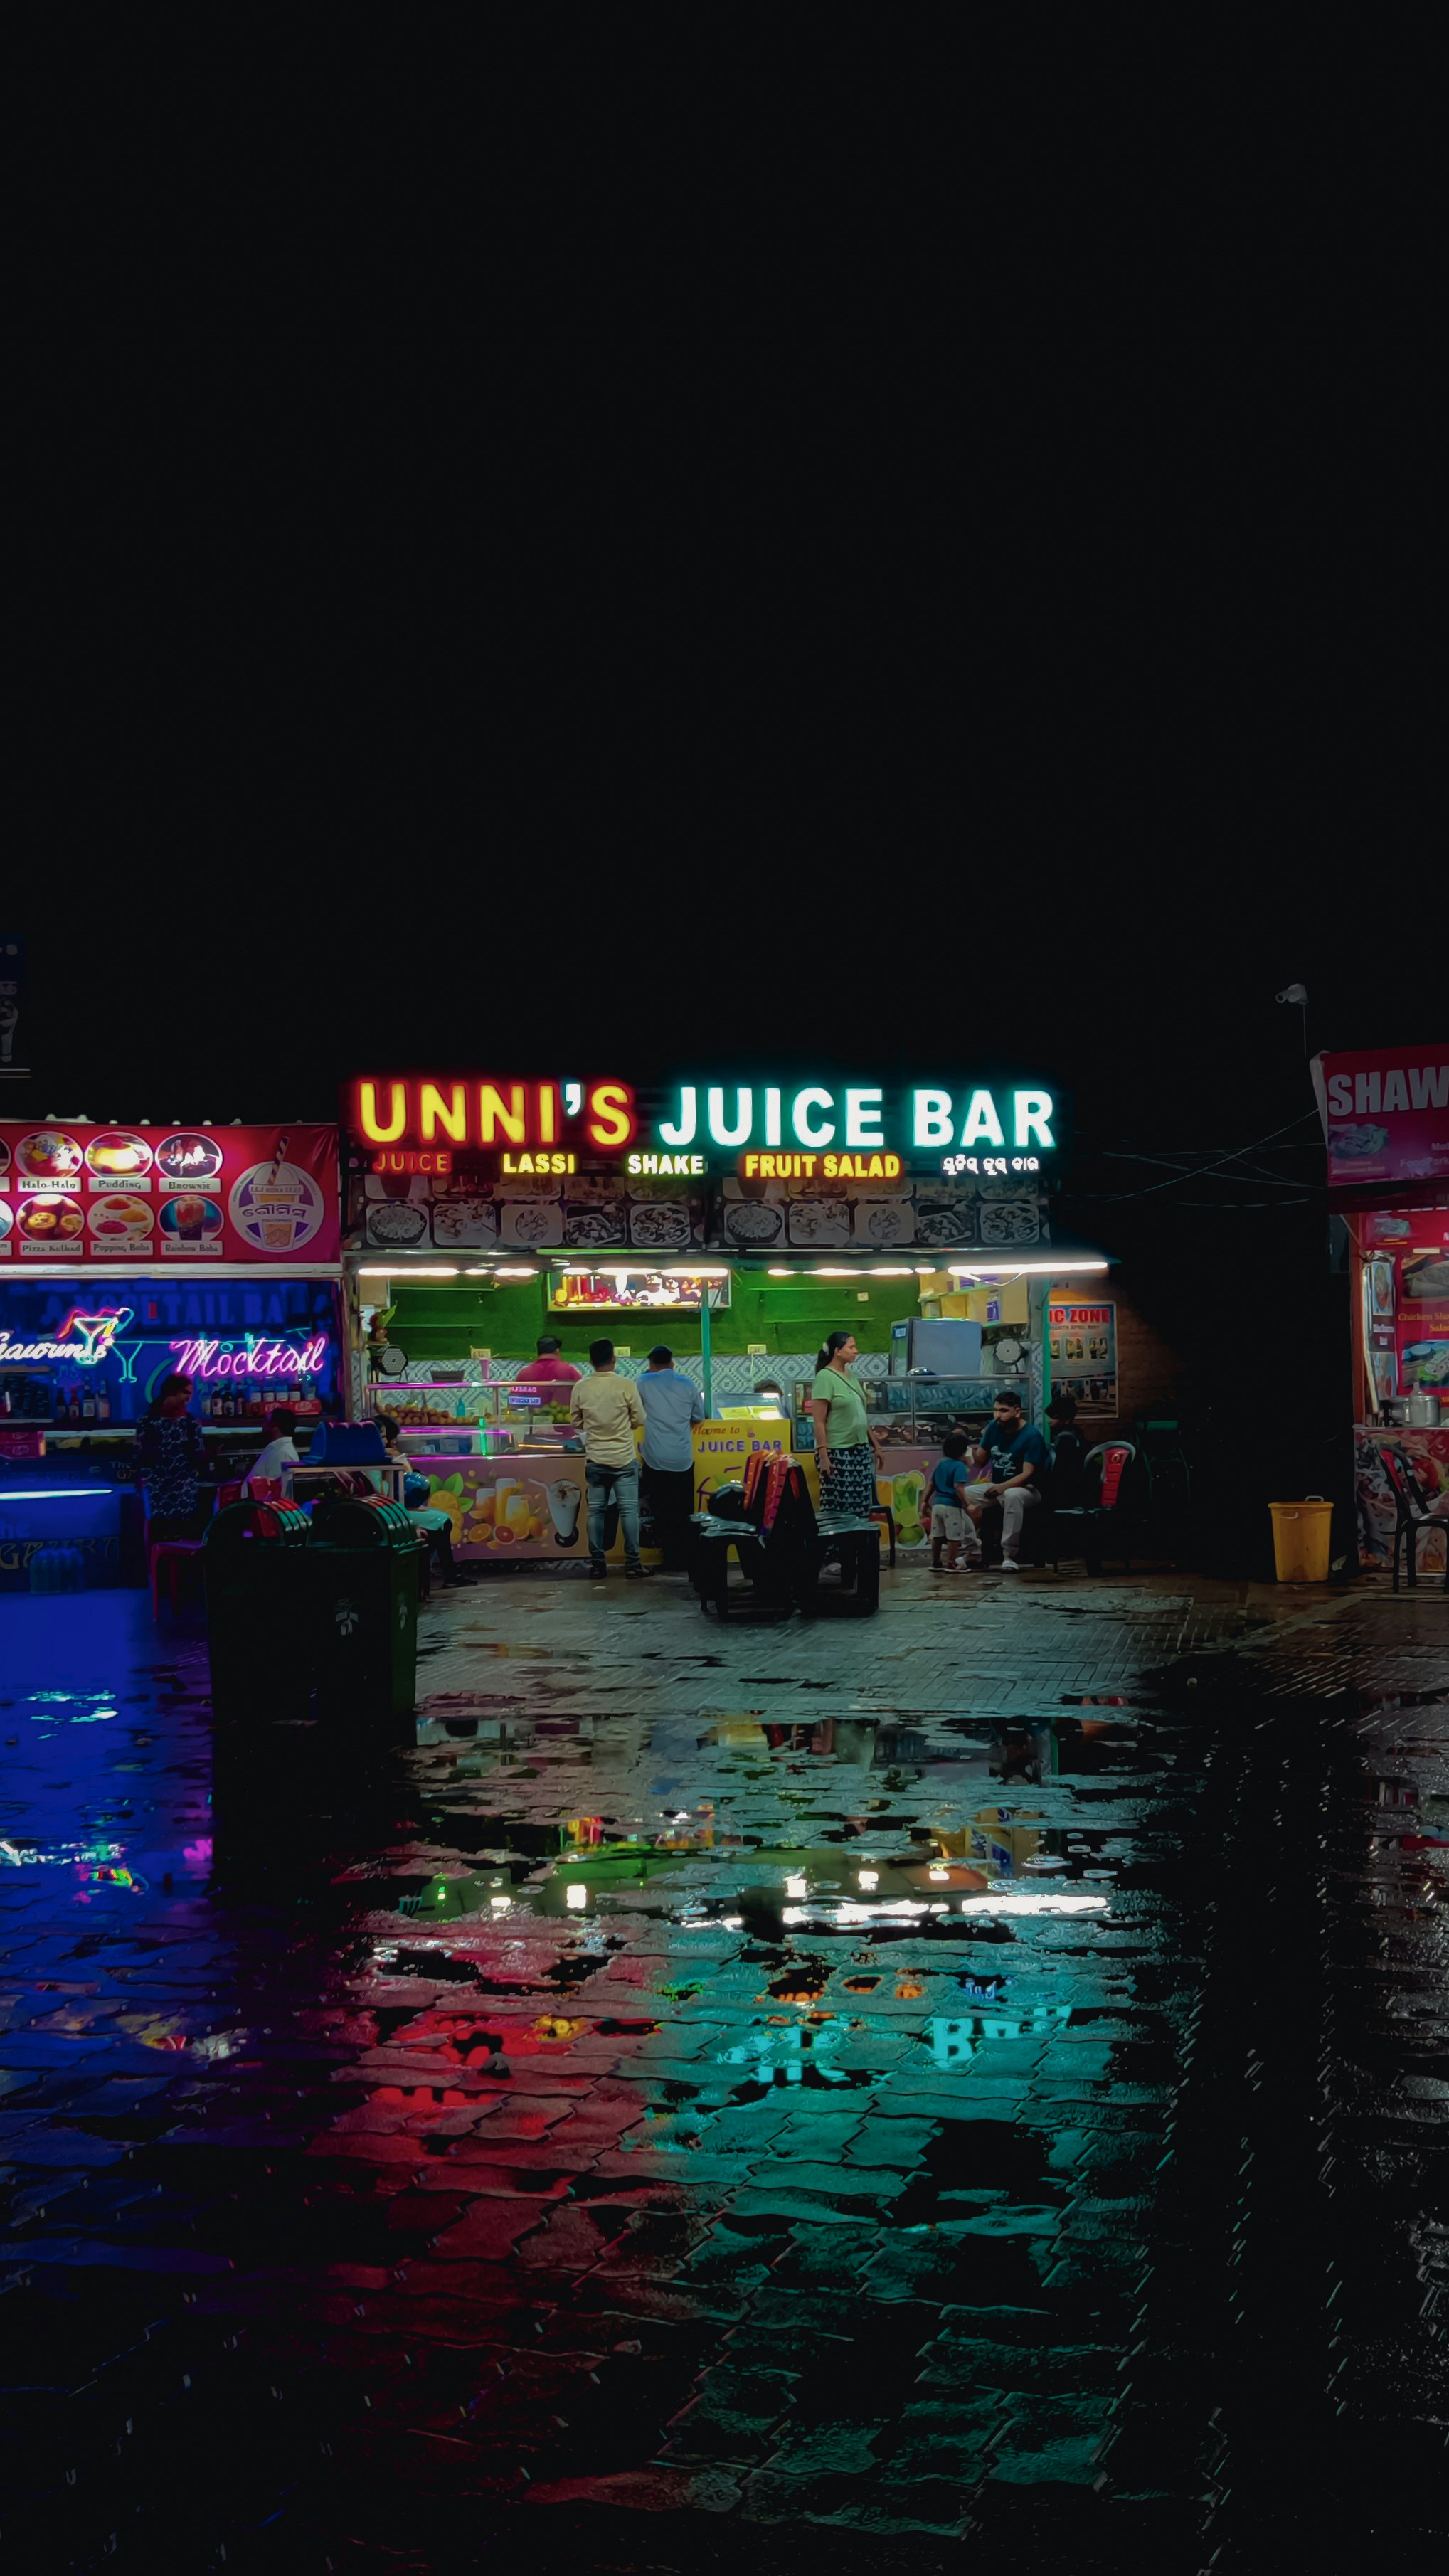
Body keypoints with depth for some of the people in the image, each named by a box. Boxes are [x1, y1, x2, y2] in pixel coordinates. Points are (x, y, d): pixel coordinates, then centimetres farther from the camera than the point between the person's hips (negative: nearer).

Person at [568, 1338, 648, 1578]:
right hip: (624, 1458, -2)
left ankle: (597, 1563, 8)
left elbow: (576, 1421, 6)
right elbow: (639, 1420, -3)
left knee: (596, 1510, 8)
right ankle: (632, 1562, 3)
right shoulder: (626, 1385, -11)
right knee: (629, 1509, 3)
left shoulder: (581, 1387, -5)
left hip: (595, 1459, 2)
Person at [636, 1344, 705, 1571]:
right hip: (683, 1459, 1)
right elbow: (699, 1416, 13)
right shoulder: (688, 1384, 2)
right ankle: (683, 1559, 15)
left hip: (656, 1459, -1)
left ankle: (671, 1561, 7)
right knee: (682, 1513, 12)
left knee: (662, 1513, 6)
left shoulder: (644, 1383, -1)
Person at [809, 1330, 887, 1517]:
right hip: (837, 1453, -8)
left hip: (860, 1451, 8)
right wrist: (823, 1455, -20)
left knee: (862, 1508, 7)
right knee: (837, 1509, -5)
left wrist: (875, 1444, 20)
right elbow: (819, 1422, -15)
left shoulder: (850, 1375, 11)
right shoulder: (825, 1378, -12)